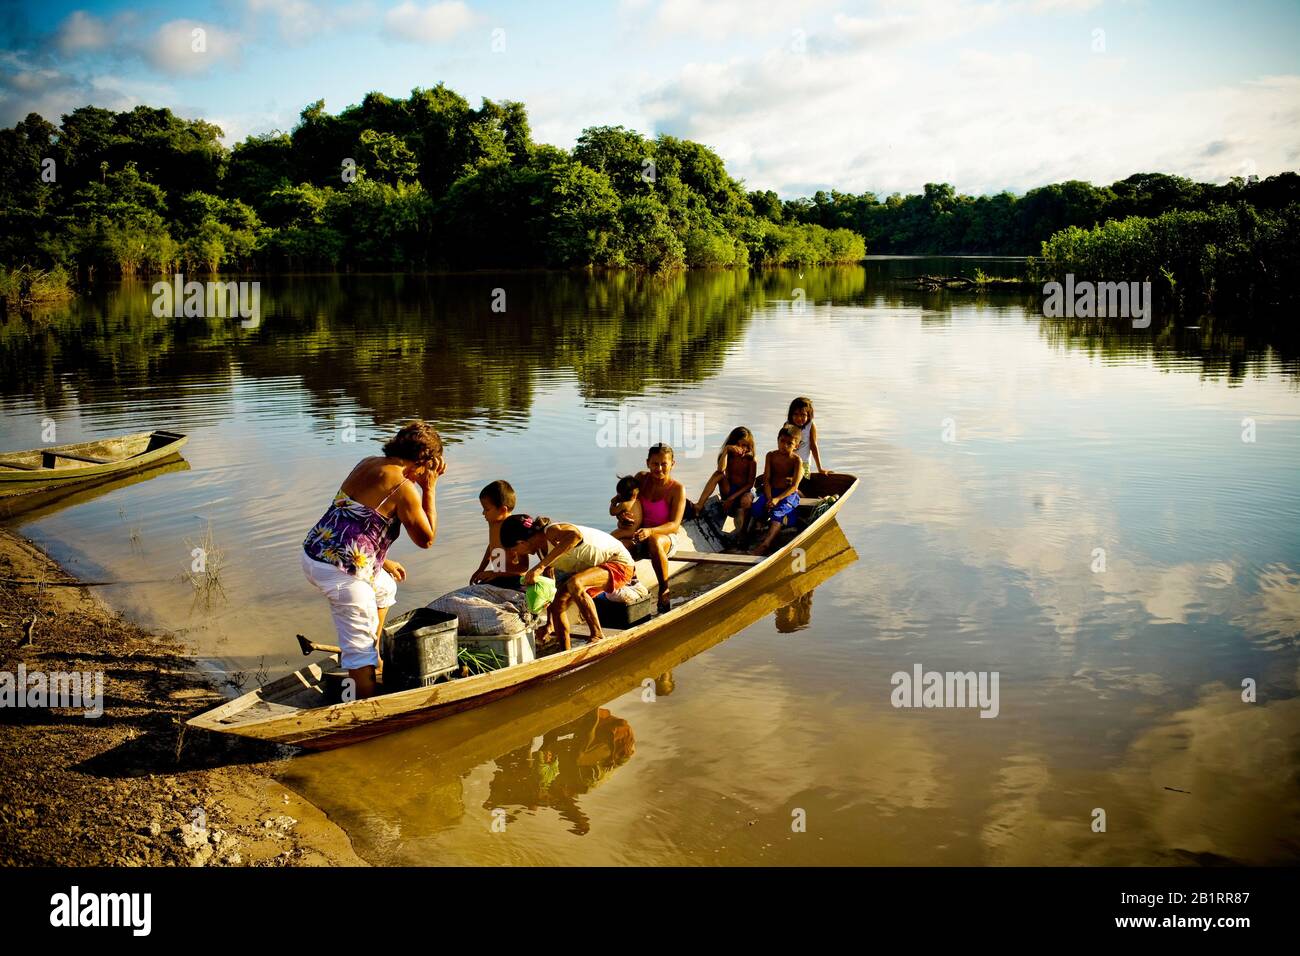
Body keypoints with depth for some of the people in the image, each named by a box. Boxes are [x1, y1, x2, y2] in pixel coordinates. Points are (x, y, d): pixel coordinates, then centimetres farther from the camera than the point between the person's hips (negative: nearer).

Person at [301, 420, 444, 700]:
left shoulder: (368, 464, 11)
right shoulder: (403, 488, -15)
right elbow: (426, 539, -3)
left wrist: (382, 561, 28)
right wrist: (429, 489, 0)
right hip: (340, 569, -9)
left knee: (385, 588, 32)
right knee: (361, 647, 1)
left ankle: (373, 655, 42)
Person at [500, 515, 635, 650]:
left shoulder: (551, 532, -25)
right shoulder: (541, 547, 3)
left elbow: (576, 535, -49)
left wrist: (541, 566, -48)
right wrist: (549, 625, 8)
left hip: (619, 564, -9)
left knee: (574, 584, -33)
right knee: (558, 605, -1)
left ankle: (598, 635, -23)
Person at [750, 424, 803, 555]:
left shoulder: (796, 460, -6)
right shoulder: (771, 456, 4)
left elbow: (794, 486, -12)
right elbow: (767, 479, 0)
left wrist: (778, 499, -23)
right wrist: (769, 498, -15)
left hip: (789, 494, -4)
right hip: (771, 491, 4)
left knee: (777, 513, -31)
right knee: (756, 509, -24)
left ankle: (764, 546, -47)